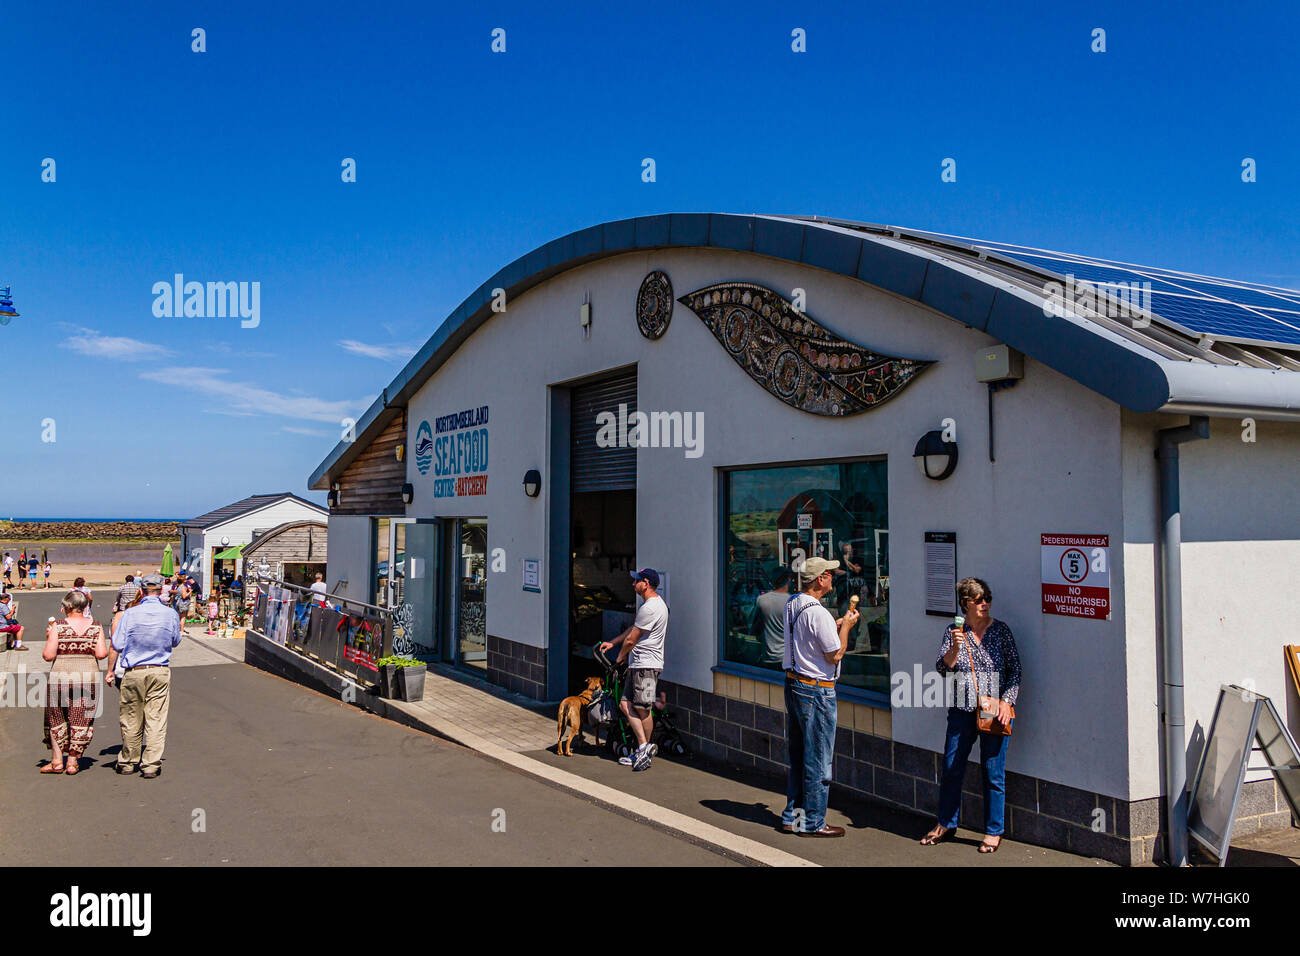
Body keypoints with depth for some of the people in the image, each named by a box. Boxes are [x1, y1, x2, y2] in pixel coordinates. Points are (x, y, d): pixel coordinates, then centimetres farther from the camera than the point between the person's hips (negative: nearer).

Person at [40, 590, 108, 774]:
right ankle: (73, 762, 13)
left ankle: (57, 761, 18)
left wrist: (48, 638, 9)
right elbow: (101, 654, -6)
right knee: (81, 720, 9)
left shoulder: (58, 626, -6)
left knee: (56, 718, 16)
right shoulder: (95, 627, 0)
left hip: (61, 676, -1)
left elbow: (48, 655, -8)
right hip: (89, 676, 1)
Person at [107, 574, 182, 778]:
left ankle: (128, 762, 24)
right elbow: (175, 642, 13)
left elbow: (116, 646, -4)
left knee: (131, 720, 11)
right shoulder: (170, 614, -2)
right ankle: (151, 765, 0)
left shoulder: (130, 614, -5)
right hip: (160, 672, 0)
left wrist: (110, 671, 6)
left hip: (133, 673, 0)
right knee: (156, 719, 2)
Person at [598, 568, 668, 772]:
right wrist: (612, 643, 28)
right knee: (625, 705, 7)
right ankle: (643, 748, 9)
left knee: (642, 709, -4)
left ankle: (645, 750, 9)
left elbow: (631, 640, -12)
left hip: (646, 665, -11)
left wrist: (620, 658, 4)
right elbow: (633, 629, 27)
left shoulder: (650, 608, -18)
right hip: (637, 664, 11)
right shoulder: (653, 603, 16)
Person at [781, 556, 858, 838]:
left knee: (796, 755, 16)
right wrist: (846, 627, -3)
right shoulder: (818, 613, -20)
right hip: (816, 691, -9)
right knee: (817, 759, 1)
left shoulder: (791, 604, 7)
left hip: (793, 685, 9)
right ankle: (812, 823, 9)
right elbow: (835, 655, -16)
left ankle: (792, 816, 24)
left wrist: (837, 624, 16)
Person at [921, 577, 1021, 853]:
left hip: (994, 711, -2)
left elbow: (1015, 670, 2)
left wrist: (1006, 701, -9)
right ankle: (946, 824, 25)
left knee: (993, 772, 2)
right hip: (962, 710, 2)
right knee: (951, 767, 8)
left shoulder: (1001, 631, 1)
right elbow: (943, 667, 0)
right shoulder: (954, 631, 5)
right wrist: (955, 648, -18)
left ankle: (993, 831, 17)